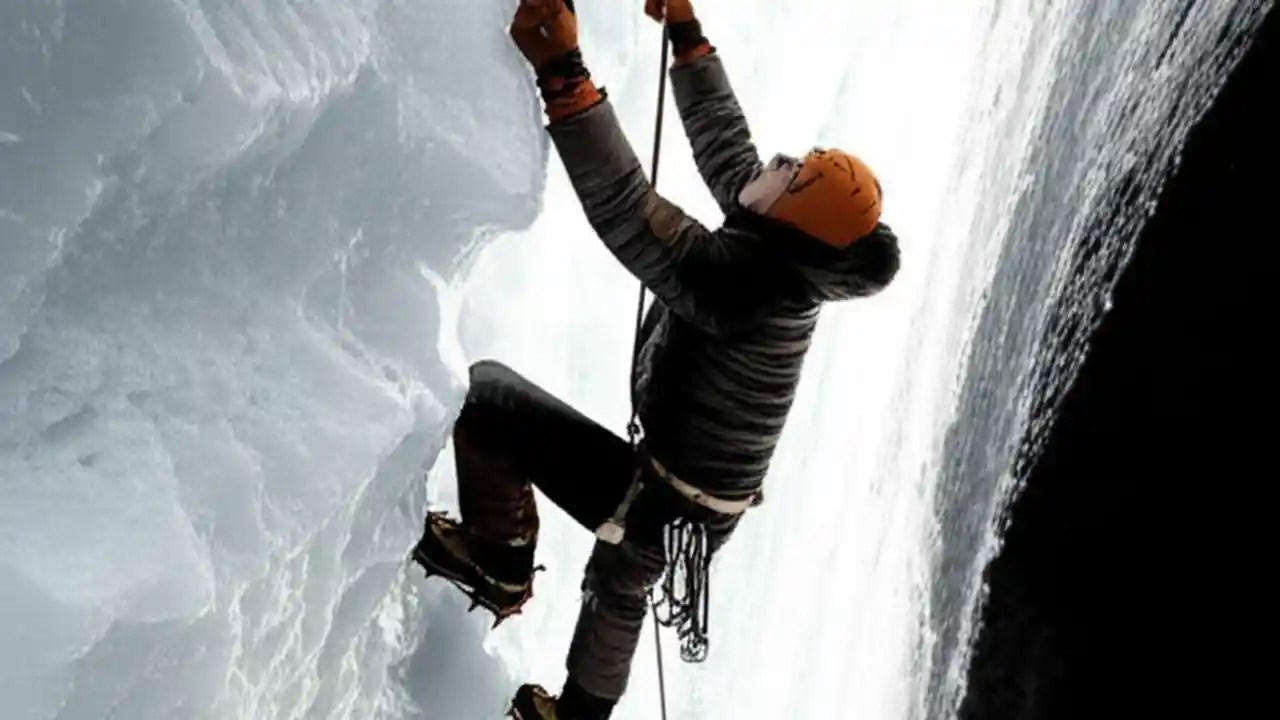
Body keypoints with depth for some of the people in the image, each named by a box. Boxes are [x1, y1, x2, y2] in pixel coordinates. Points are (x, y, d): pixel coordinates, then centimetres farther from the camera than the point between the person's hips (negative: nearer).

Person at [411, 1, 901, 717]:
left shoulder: (734, 282, -31)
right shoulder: (793, 265, -5)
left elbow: (627, 210, -42)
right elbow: (726, 139, 5)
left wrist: (563, 72, -46)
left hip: (655, 498, -9)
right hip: (715, 499, 9)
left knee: (485, 394, -6)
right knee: (620, 592, 35)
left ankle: (500, 561, 11)